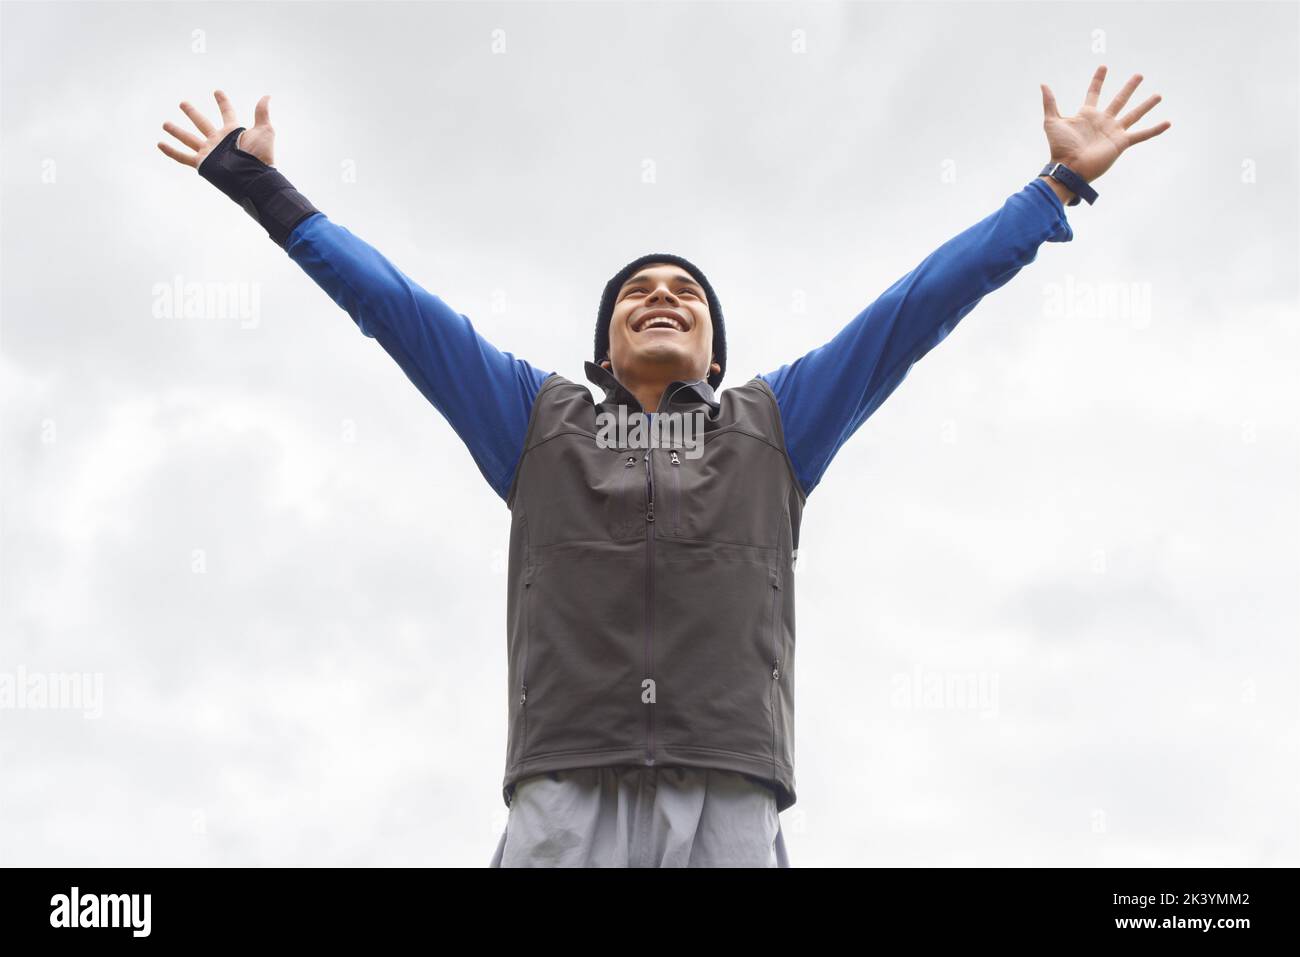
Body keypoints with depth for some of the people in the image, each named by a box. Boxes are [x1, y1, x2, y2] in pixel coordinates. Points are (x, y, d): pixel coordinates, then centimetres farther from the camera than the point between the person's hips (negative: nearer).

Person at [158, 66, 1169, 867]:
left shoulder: (772, 424, 28)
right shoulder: (540, 421, 28)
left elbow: (917, 305, 26)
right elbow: (393, 303, 29)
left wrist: (1061, 185, 26)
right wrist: (261, 186, 30)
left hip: (728, 806, 0)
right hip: (565, 803, 0)